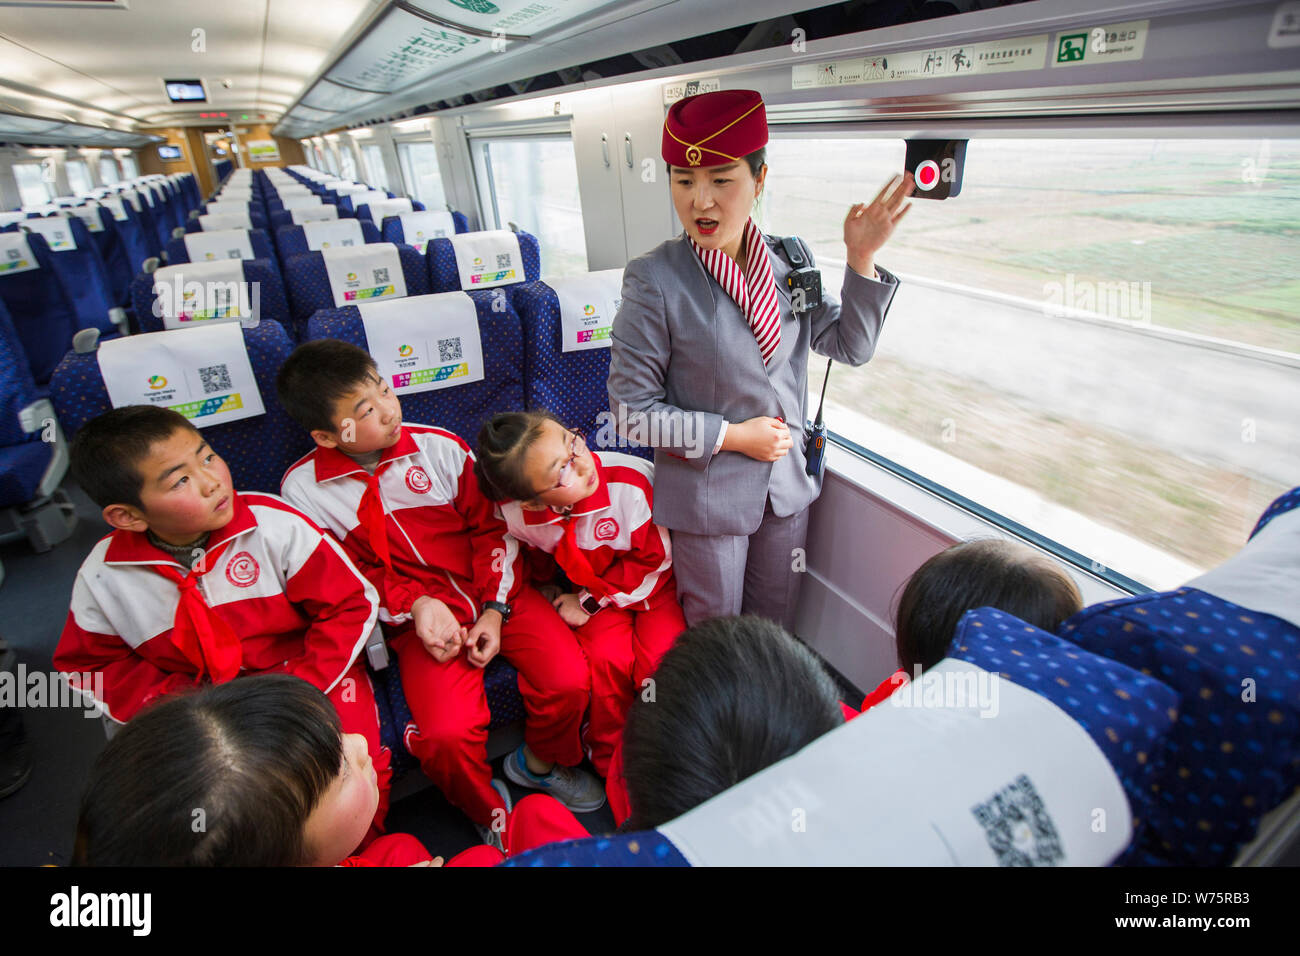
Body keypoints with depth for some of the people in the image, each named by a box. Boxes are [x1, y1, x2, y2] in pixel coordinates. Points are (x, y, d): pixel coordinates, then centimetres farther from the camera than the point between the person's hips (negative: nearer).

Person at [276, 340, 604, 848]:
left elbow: (492, 527, 1)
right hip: (419, 620, -1)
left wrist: (496, 610, -7)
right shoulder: (303, 490, -4)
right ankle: (489, 812, 14)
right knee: (447, 735, -23)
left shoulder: (440, 446, -4)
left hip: (498, 595, 1)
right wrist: (415, 605, -15)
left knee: (569, 681, -16)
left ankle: (543, 762, 21)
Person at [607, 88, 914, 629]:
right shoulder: (655, 280, -17)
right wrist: (732, 436, -16)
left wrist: (861, 260, -9)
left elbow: (851, 347, 4)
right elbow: (631, 411, -15)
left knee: (776, 627, 25)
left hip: (787, 484, 5)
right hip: (706, 496, -4)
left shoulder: (791, 260, -2)